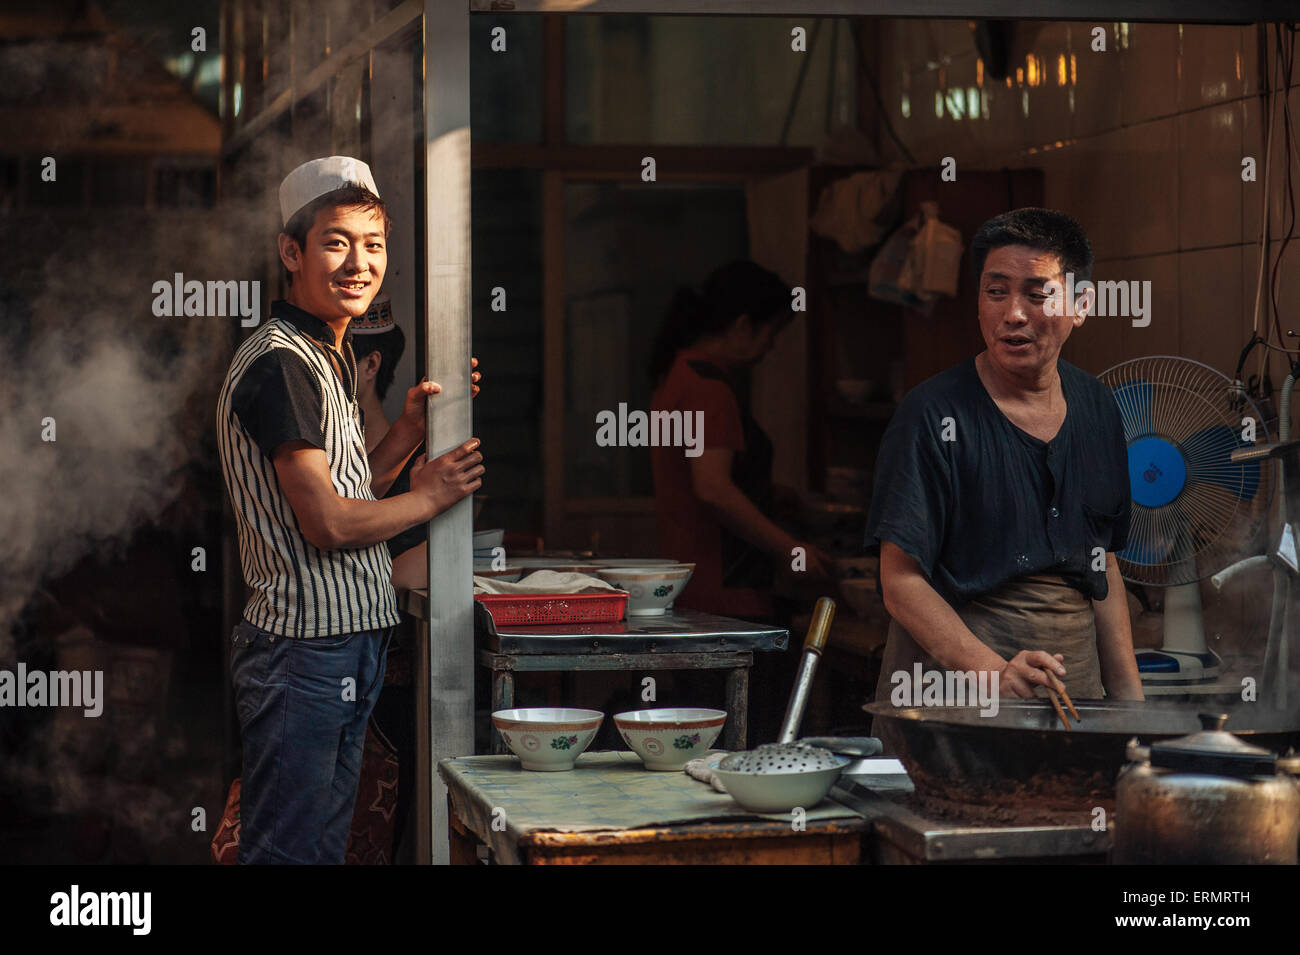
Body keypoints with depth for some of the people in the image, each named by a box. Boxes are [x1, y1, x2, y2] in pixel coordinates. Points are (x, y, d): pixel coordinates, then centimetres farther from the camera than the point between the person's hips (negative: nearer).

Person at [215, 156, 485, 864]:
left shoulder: (331, 360, 16)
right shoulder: (278, 365, -16)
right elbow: (327, 522, -19)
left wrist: (410, 428, 7)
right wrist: (431, 497, -5)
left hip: (350, 643, 10)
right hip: (304, 649, -10)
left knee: (325, 845, 15)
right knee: (288, 853, -5)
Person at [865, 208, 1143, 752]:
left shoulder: (1097, 410, 11)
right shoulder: (932, 416, -9)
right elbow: (901, 582, -14)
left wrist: (1130, 700, 13)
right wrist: (993, 671, -27)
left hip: (1075, 685, 5)